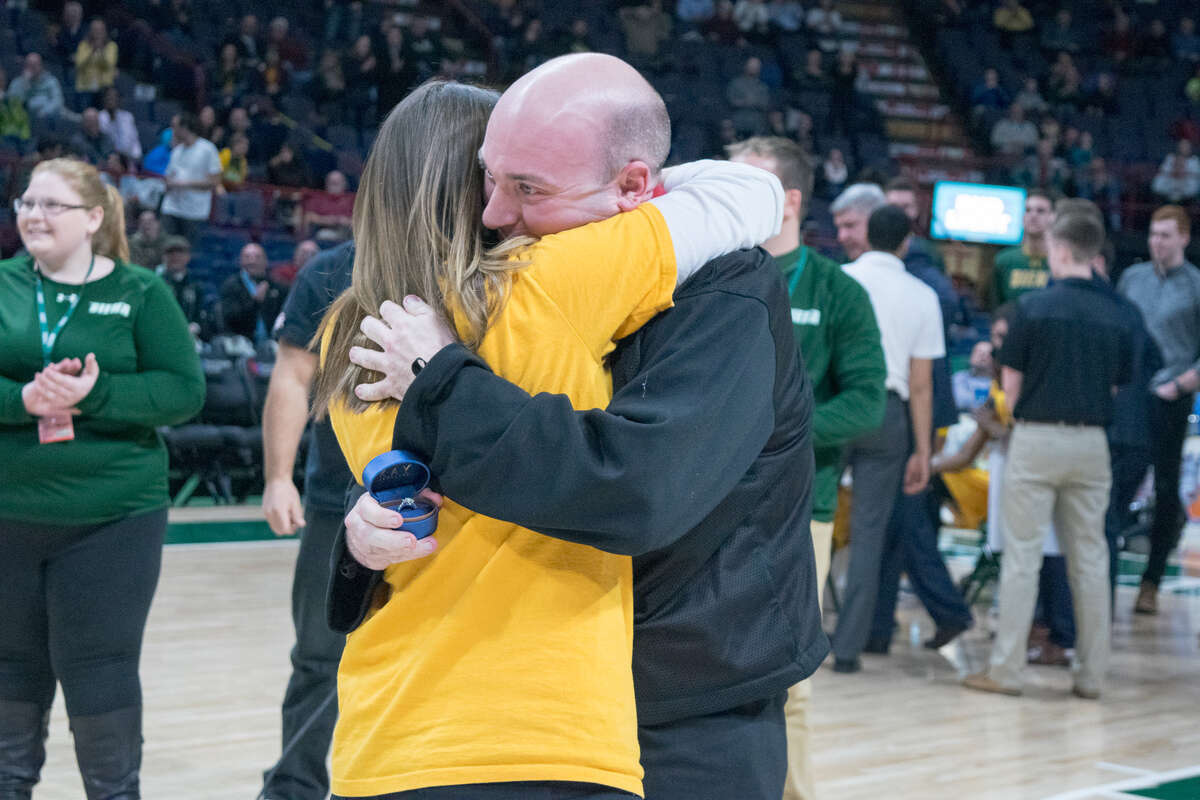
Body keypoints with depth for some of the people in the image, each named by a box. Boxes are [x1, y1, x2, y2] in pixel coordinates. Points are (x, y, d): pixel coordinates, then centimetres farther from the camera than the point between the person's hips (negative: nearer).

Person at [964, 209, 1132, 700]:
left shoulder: (1034, 308, -8)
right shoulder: (1115, 315, 4)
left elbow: (1011, 387, -4)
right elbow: (1116, 385, 8)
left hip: (1037, 438, -4)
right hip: (1091, 443, 4)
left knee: (1022, 556, 1)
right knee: (1090, 558, 10)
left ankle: (1006, 669, 3)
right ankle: (1091, 674, 14)